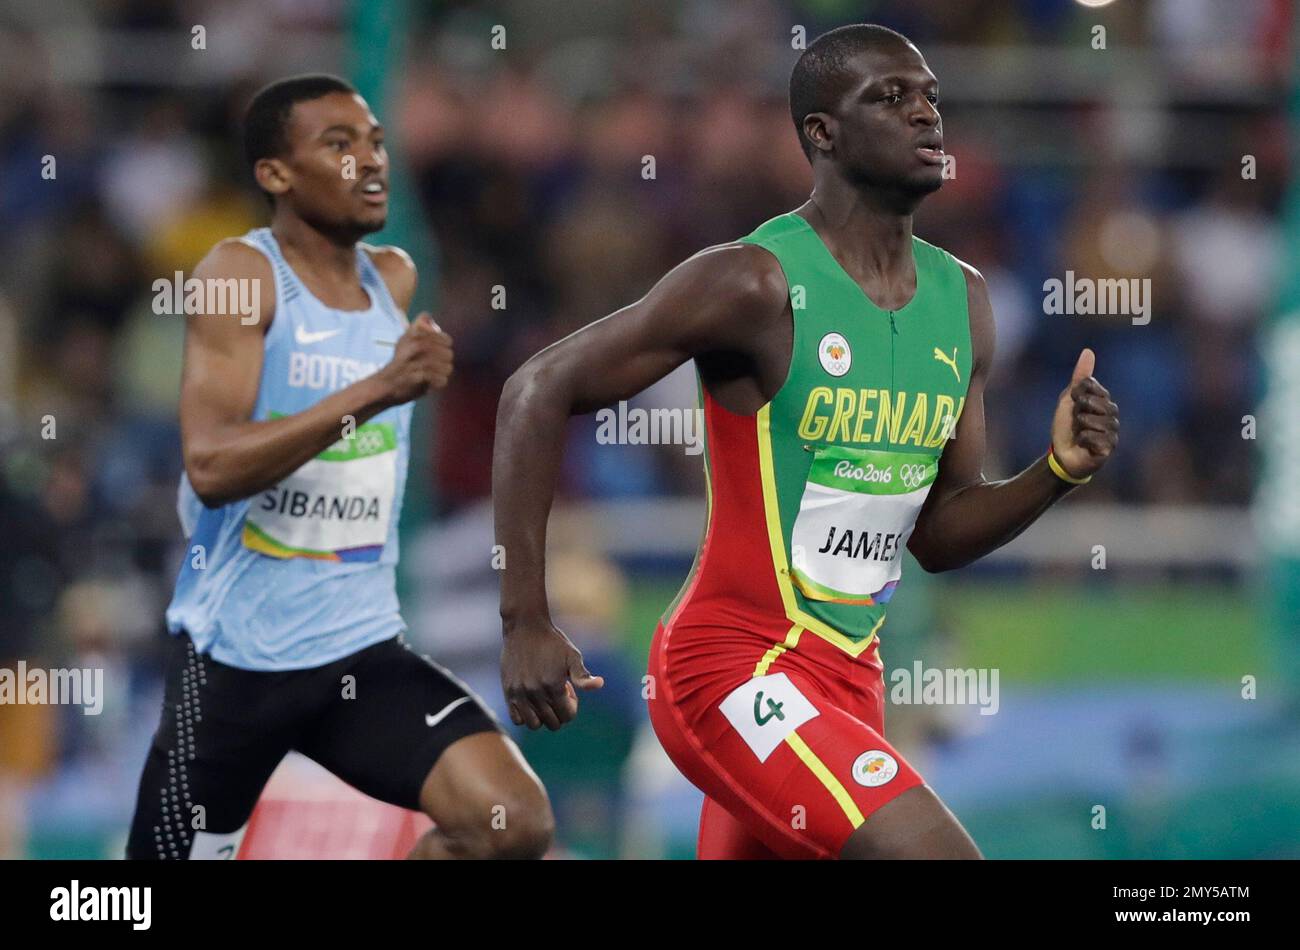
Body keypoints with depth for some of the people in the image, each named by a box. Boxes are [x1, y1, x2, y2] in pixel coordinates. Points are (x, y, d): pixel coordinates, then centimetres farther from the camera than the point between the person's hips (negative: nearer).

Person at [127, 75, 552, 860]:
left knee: (514, 824, -14)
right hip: (235, 655, -5)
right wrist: (375, 391, -31)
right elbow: (211, 465, -25)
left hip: (363, 647, 5)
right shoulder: (242, 274, -12)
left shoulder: (396, 279, 7)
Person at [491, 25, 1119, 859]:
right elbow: (540, 392, -13)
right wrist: (526, 624, -17)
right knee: (932, 852, -23)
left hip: (847, 678, 9)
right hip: (735, 670, -9)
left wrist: (1059, 471, -5)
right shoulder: (760, 286, -16)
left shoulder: (963, 303, 7)